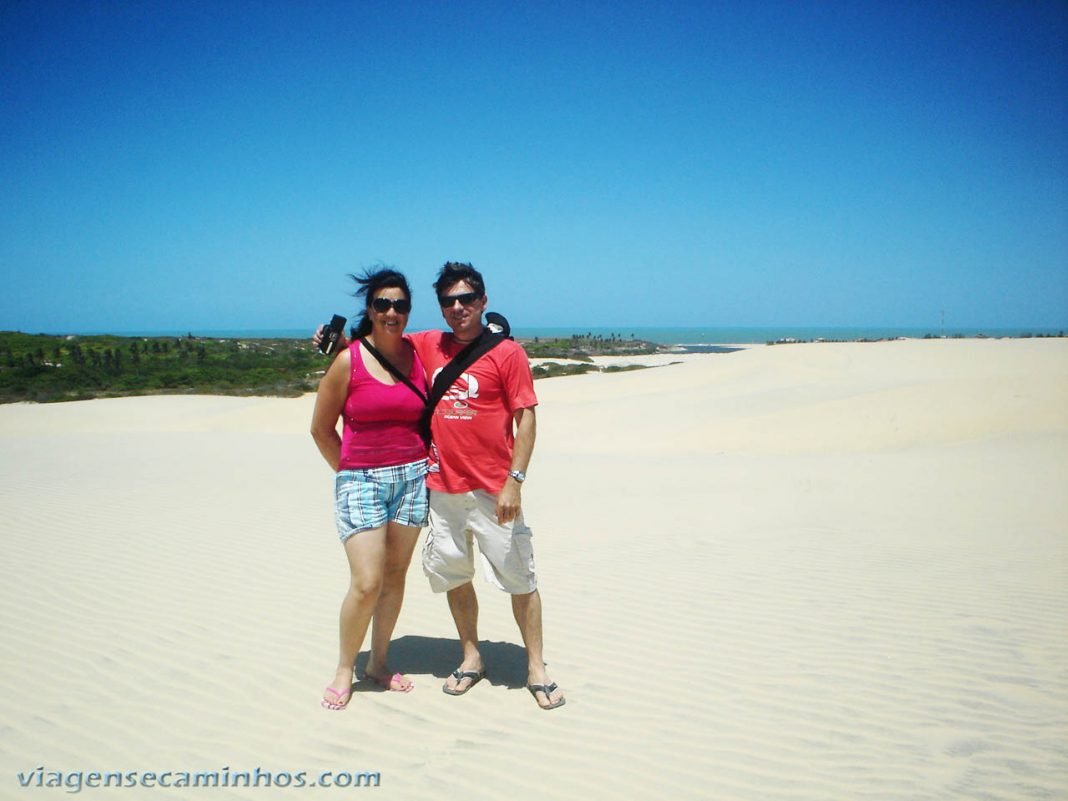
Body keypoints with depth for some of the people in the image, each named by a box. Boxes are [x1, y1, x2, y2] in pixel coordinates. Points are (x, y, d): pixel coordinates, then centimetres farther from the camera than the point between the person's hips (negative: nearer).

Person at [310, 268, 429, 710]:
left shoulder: (419, 356, 2)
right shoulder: (348, 361, -7)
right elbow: (321, 428, 1)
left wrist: (419, 466, 5)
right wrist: (350, 472, 4)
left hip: (412, 477, 3)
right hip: (361, 481, -3)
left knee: (395, 576, 9)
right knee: (366, 583, -8)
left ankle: (379, 662, 27)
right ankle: (344, 669, 14)